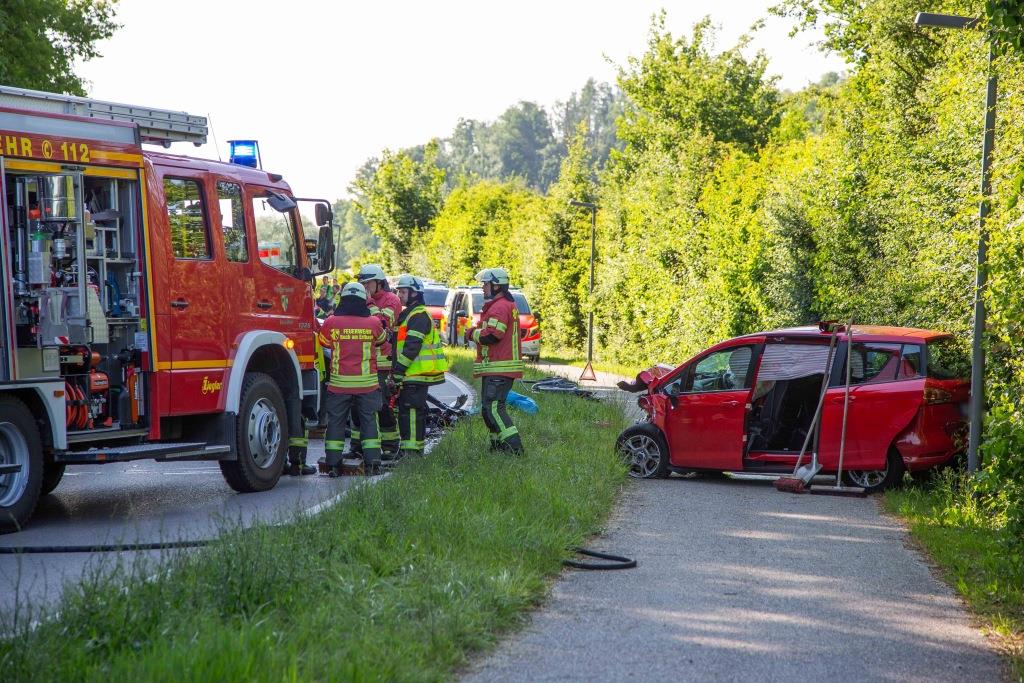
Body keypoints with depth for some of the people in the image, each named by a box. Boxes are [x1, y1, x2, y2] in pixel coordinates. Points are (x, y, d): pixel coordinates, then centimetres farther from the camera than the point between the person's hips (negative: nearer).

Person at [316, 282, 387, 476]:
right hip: (367, 382, 0)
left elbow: (323, 341, 13)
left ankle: (333, 464, 5)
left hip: (339, 382, 0)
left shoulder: (331, 323, -6)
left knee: (335, 421, 7)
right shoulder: (373, 323, -4)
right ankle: (372, 463, 4)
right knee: (369, 421, 8)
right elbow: (382, 339, 16)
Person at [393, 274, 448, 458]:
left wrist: (398, 370, -20)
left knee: (411, 410, -12)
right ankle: (416, 449, 20)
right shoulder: (409, 314, 21)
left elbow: (412, 347, -21)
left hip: (416, 374, -11)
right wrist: (397, 370, 21)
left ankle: (411, 450, -13)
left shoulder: (419, 316, -13)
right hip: (412, 373, 11)